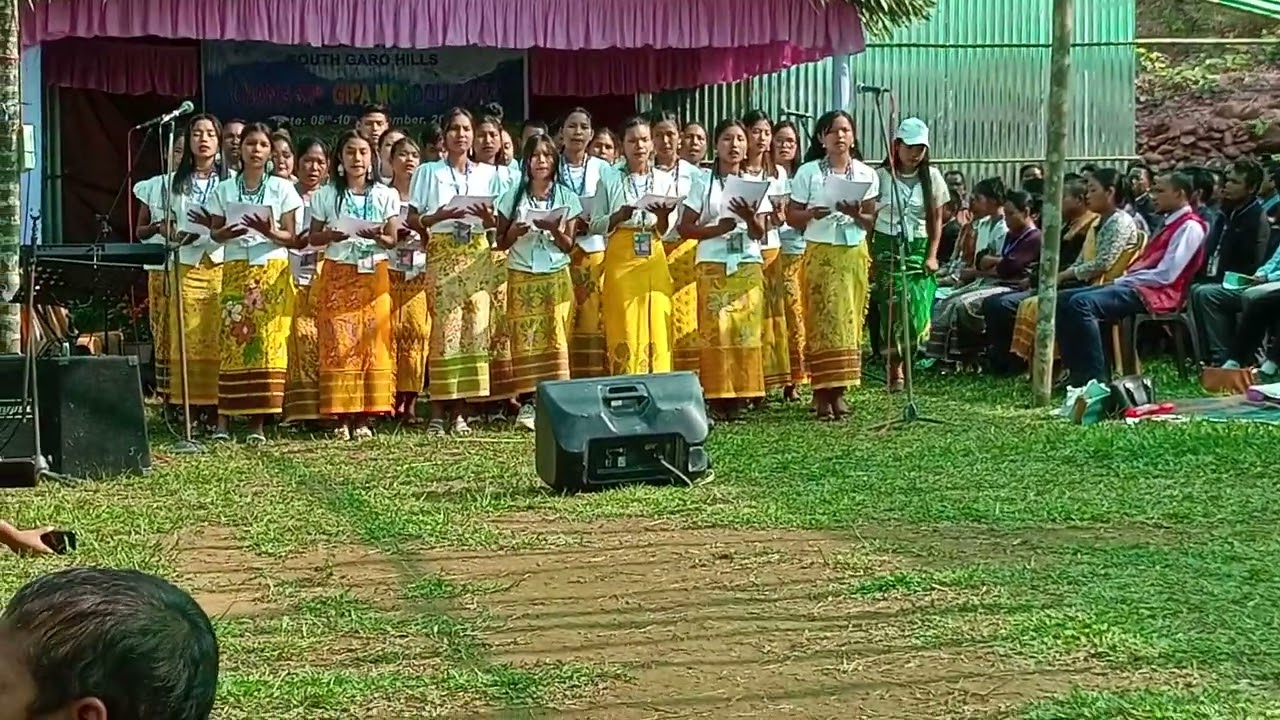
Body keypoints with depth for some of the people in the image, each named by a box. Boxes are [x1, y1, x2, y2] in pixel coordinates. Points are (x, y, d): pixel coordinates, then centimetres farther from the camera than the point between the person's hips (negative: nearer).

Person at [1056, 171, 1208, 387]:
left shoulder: (1190, 227, -8)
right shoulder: (1170, 223, 22)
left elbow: (1165, 275, -17)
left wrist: (1126, 280, -10)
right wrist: (1124, 279, 4)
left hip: (1157, 293, -10)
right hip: (1135, 286, 10)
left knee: (1081, 303, -29)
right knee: (1064, 300, 1)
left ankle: (1095, 378, -27)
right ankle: (1077, 373, -4)